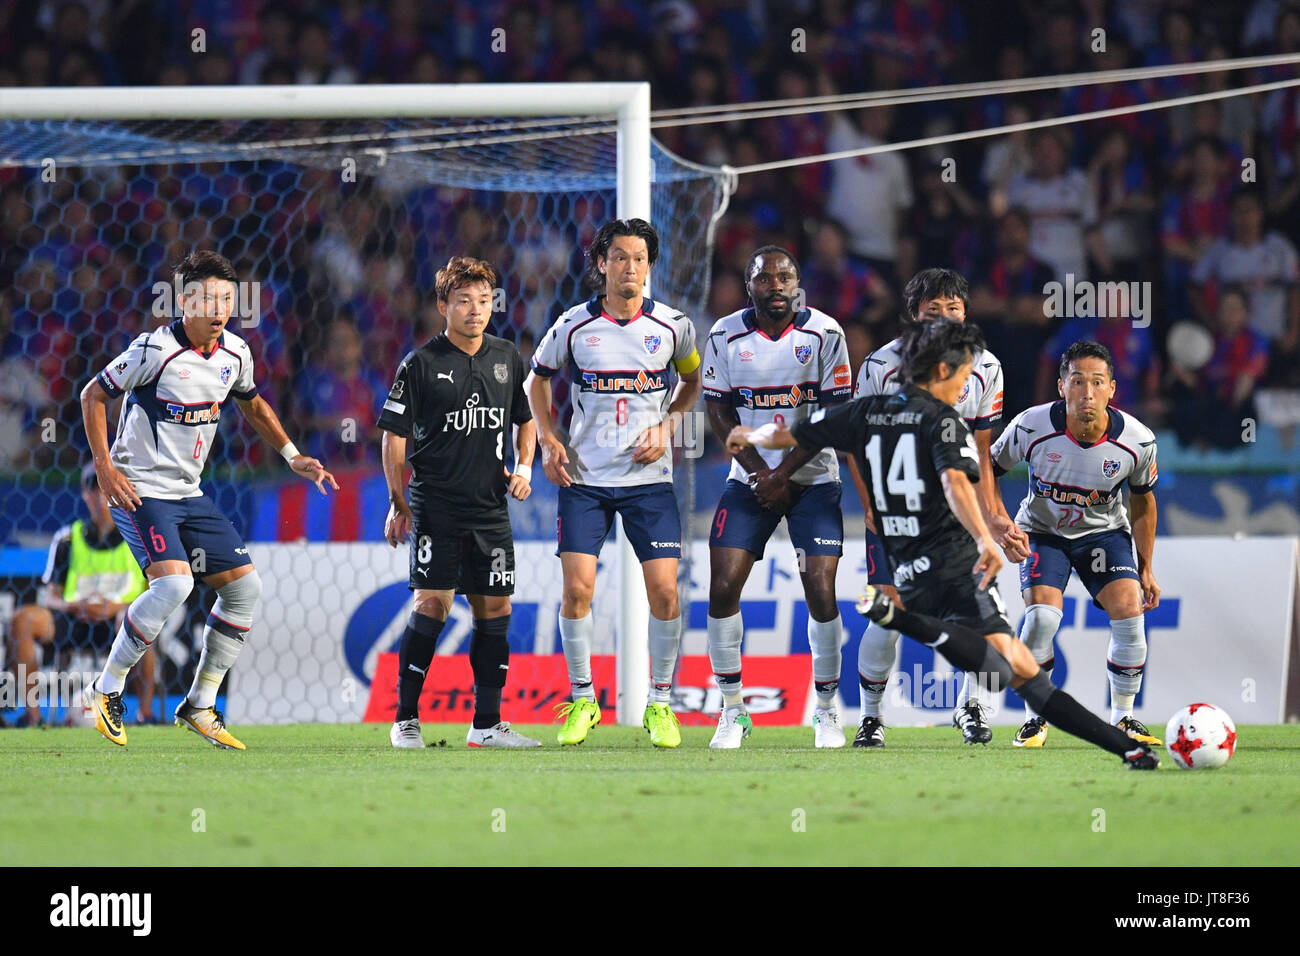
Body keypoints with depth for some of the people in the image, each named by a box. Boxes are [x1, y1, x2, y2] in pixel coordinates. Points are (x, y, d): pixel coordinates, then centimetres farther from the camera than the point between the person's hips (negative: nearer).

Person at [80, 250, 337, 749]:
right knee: (173, 581, -27)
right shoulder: (155, 349, -17)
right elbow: (93, 395, -8)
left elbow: (252, 404, 24)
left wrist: (293, 456, 16)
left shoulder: (234, 353, 3)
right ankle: (107, 690, -10)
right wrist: (105, 468, -14)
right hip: (140, 491, -8)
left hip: (188, 493, 8)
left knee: (245, 585, 2)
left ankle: (200, 706, 11)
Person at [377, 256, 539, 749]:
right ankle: (405, 719, -2)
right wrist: (398, 502, -4)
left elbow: (524, 420, 23)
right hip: (436, 506, -5)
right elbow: (395, 435, -1)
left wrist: (523, 467, 6)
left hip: (491, 507, 5)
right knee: (432, 605, -11)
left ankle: (487, 723, 12)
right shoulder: (421, 364, -5)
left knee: (495, 609, 5)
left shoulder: (506, 358, 9)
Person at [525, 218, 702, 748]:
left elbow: (691, 380, 17)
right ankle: (582, 699, 8)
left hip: (649, 479, 0)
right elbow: (537, 378, 14)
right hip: (584, 478, 0)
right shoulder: (573, 326, -3)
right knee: (577, 587, -8)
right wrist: (548, 440, 2)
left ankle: (660, 703, 8)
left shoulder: (672, 326, -1)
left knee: (664, 590, -7)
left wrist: (667, 428, 1)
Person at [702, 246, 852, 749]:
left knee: (821, 592, -10)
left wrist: (785, 476, -12)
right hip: (750, 480, 2)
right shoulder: (726, 335, -1)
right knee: (722, 588, -9)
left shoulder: (824, 334, -6)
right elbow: (720, 412, 1)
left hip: (812, 480, -2)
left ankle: (826, 710, 5)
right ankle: (732, 710, 4)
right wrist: (759, 473, -10)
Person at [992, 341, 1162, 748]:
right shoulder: (1032, 427, -25)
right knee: (1042, 615, -23)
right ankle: (1034, 718, -1)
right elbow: (989, 470, -6)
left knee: (1129, 611, -19)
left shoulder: (1137, 440, -19)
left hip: (1105, 531, 1)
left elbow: (1143, 500, 0)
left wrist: (1146, 570, 4)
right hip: (1043, 530, -1)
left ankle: (1123, 719, 1)